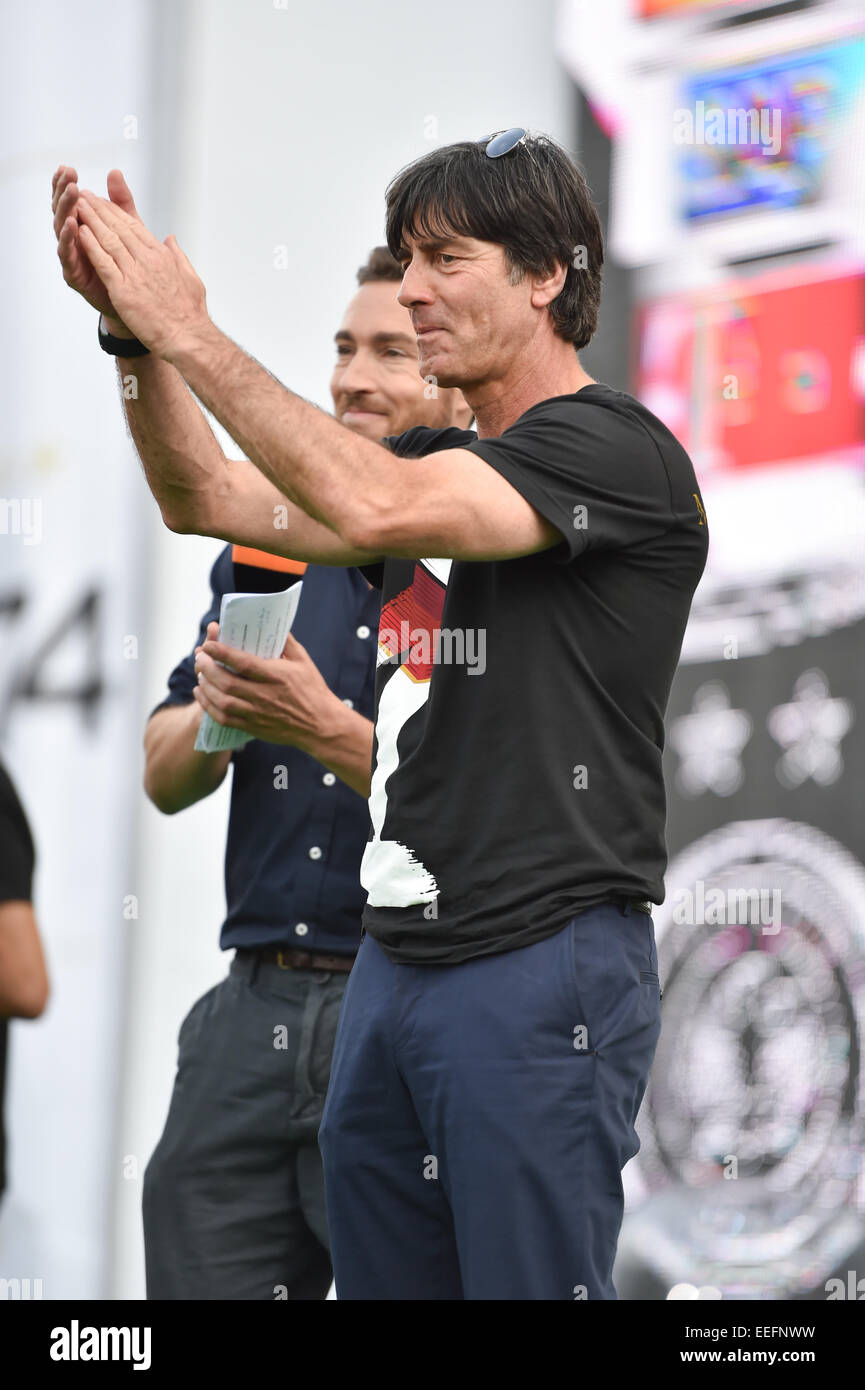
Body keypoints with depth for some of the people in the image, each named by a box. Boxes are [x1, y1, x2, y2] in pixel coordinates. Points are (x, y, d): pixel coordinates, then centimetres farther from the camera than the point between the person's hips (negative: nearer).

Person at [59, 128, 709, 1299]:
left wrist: (189, 333, -17)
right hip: (393, 965, 8)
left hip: (543, 970, -8)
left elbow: (376, 507, -23)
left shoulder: (616, 450, -9)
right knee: (379, 1283, 9)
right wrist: (134, 331, -1)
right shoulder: (437, 460, 18)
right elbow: (204, 501, 15)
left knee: (530, 1281, -5)